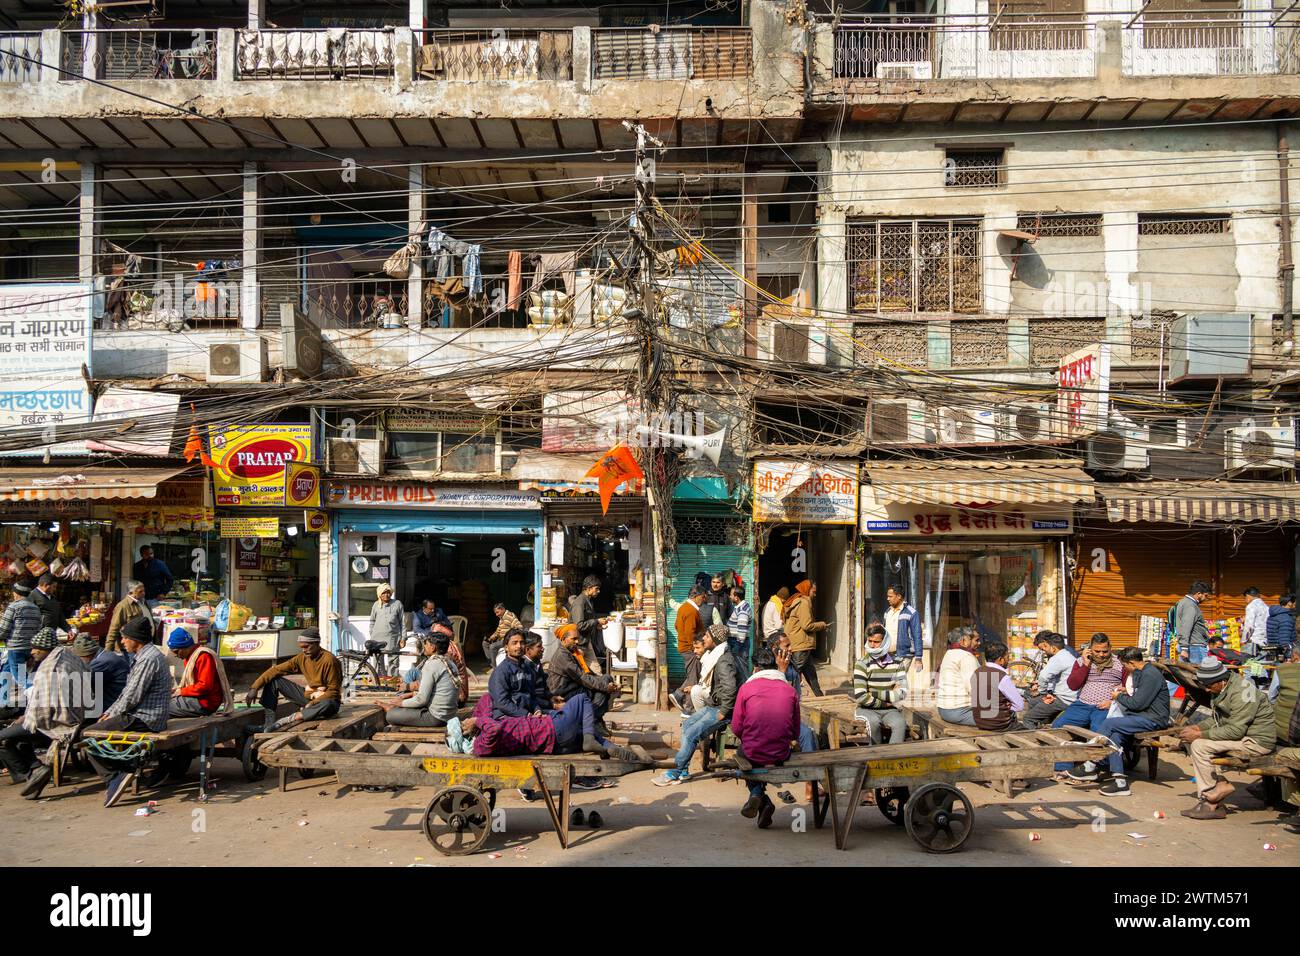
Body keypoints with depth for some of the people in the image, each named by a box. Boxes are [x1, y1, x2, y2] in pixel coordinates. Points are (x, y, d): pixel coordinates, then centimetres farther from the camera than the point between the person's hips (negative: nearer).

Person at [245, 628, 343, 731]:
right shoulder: (302, 658, -3)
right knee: (273, 680, -3)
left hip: (325, 699, -6)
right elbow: (276, 670, -5)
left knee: (328, 705, -44)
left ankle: (290, 719, -29)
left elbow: (333, 691, -19)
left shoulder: (329, 660, -20)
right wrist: (254, 688, -14)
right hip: (308, 696, 6)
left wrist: (313, 703, -28)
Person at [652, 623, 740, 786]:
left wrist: (723, 712, -25)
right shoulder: (714, 655, 12)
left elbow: (730, 688, -32)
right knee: (687, 724, 10)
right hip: (714, 705, 11)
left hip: (724, 709, -11)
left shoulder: (724, 661, -22)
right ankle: (683, 770, 11)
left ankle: (674, 774, -9)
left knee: (692, 733, -17)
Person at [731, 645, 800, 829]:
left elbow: (736, 728, -4)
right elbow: (795, 733, 4)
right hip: (781, 755, 1)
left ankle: (756, 792, 10)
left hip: (752, 752, -1)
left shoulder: (746, 688, -6)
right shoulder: (790, 691, 0)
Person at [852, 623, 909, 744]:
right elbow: (860, 696, -15)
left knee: (900, 723, -29)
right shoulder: (862, 664, -7)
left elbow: (901, 693, -8)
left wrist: (874, 694, -12)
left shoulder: (898, 663, 2)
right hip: (867, 709, -2)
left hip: (890, 710, 2)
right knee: (874, 722, -34)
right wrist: (884, 703, -8)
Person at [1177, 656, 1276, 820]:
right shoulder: (1222, 689, 7)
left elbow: (1235, 730, -27)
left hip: (1257, 742, -10)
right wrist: (1197, 727, -4)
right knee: (1190, 742, 0)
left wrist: (1200, 735, -23)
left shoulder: (1242, 693, -23)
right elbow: (1216, 718, 15)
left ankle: (1210, 804, -12)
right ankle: (1220, 783, -5)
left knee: (1200, 745, -22)